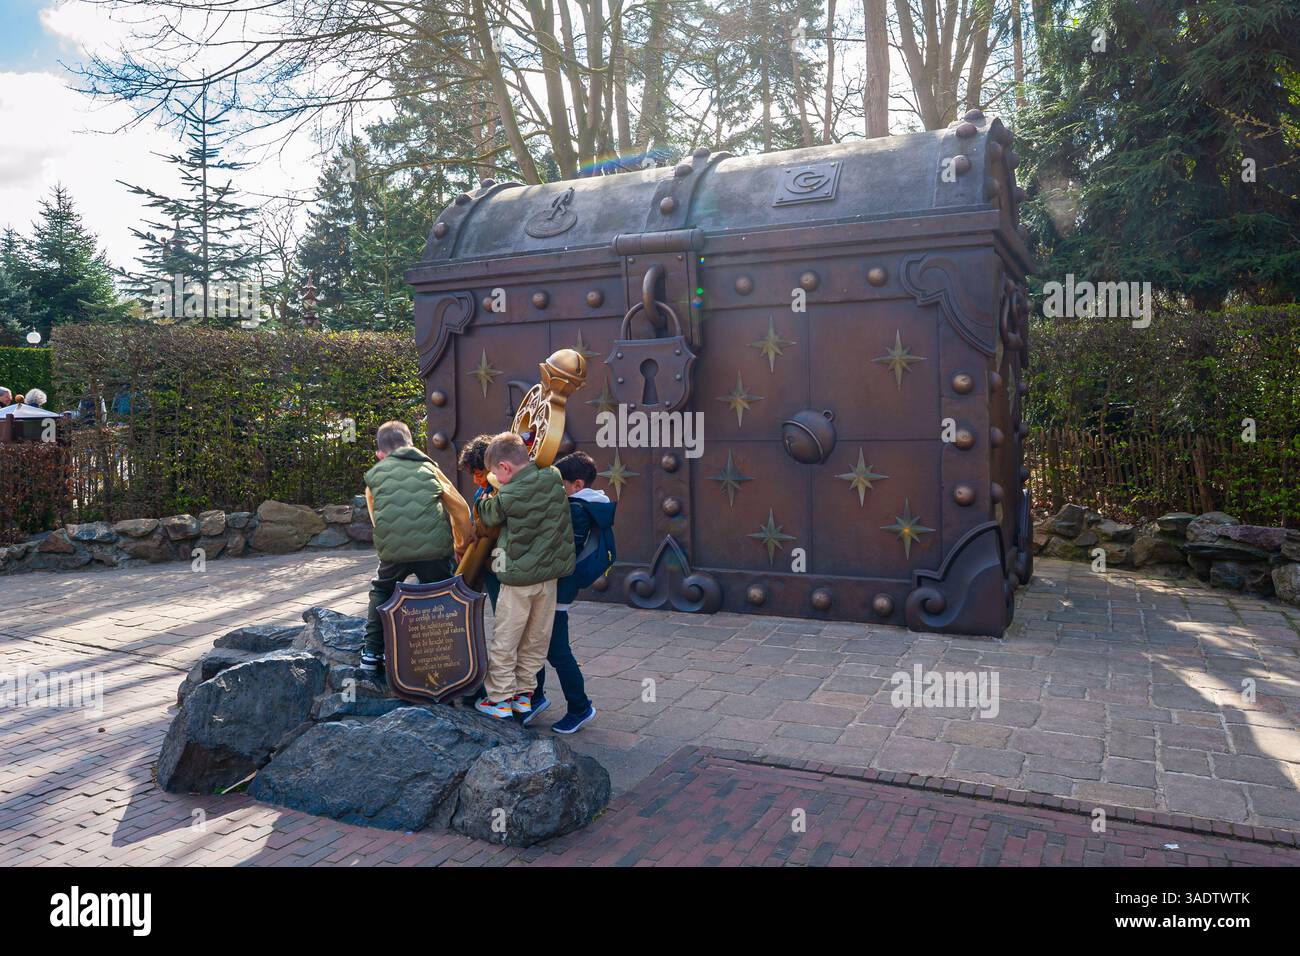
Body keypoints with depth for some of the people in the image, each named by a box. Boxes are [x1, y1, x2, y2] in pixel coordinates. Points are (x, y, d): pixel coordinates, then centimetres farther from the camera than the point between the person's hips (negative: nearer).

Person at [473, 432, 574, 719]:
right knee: (536, 640, 16)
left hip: (518, 578, -5)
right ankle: (524, 695, 26)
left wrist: (486, 497, 22)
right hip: (550, 574, 6)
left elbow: (488, 516, 2)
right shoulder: (554, 479, -4)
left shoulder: (507, 497, -18)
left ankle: (500, 699, 16)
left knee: (504, 641, 9)